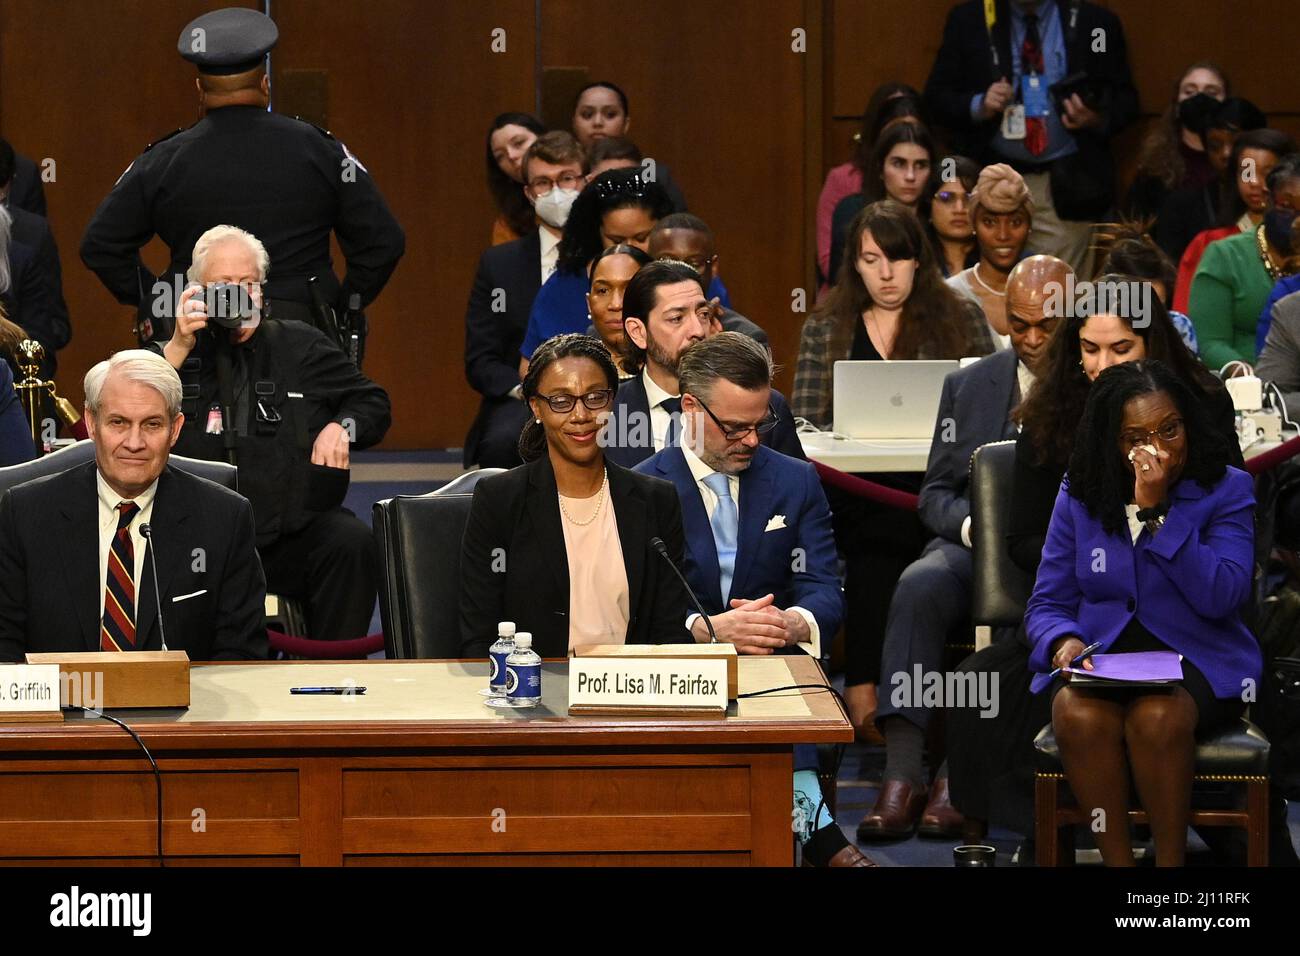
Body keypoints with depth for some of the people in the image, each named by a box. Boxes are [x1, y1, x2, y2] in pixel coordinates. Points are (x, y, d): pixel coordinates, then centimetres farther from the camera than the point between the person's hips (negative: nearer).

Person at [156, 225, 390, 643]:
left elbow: (374, 402, 24)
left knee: (352, 542, -30)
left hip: (295, 529, 2)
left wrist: (341, 427, 0)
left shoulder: (302, 347, 19)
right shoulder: (179, 354, 14)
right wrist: (179, 347, -8)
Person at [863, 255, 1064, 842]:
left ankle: (959, 780, -34)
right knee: (918, 585, -31)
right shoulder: (968, 386, 18)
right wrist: (971, 524, -8)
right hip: (976, 546, 3)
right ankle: (902, 778, -38)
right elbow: (935, 493, 15)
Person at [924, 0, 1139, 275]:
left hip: (1067, 185, -1)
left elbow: (1125, 100, 8)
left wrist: (1097, 120, -14)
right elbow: (936, 97, 7)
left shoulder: (1096, 24, 5)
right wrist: (978, 106, -13)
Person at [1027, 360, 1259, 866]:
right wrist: (1064, 641, -17)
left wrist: (1155, 512, -18)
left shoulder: (1226, 490, 0)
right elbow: (1046, 605, 8)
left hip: (1193, 656, -2)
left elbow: (1221, 598, -14)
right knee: (1080, 716, -34)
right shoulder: (1080, 495, 8)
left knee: (1156, 717, -37)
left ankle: (1170, 862, -24)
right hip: (1099, 651, 2)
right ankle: (1117, 863, -24)